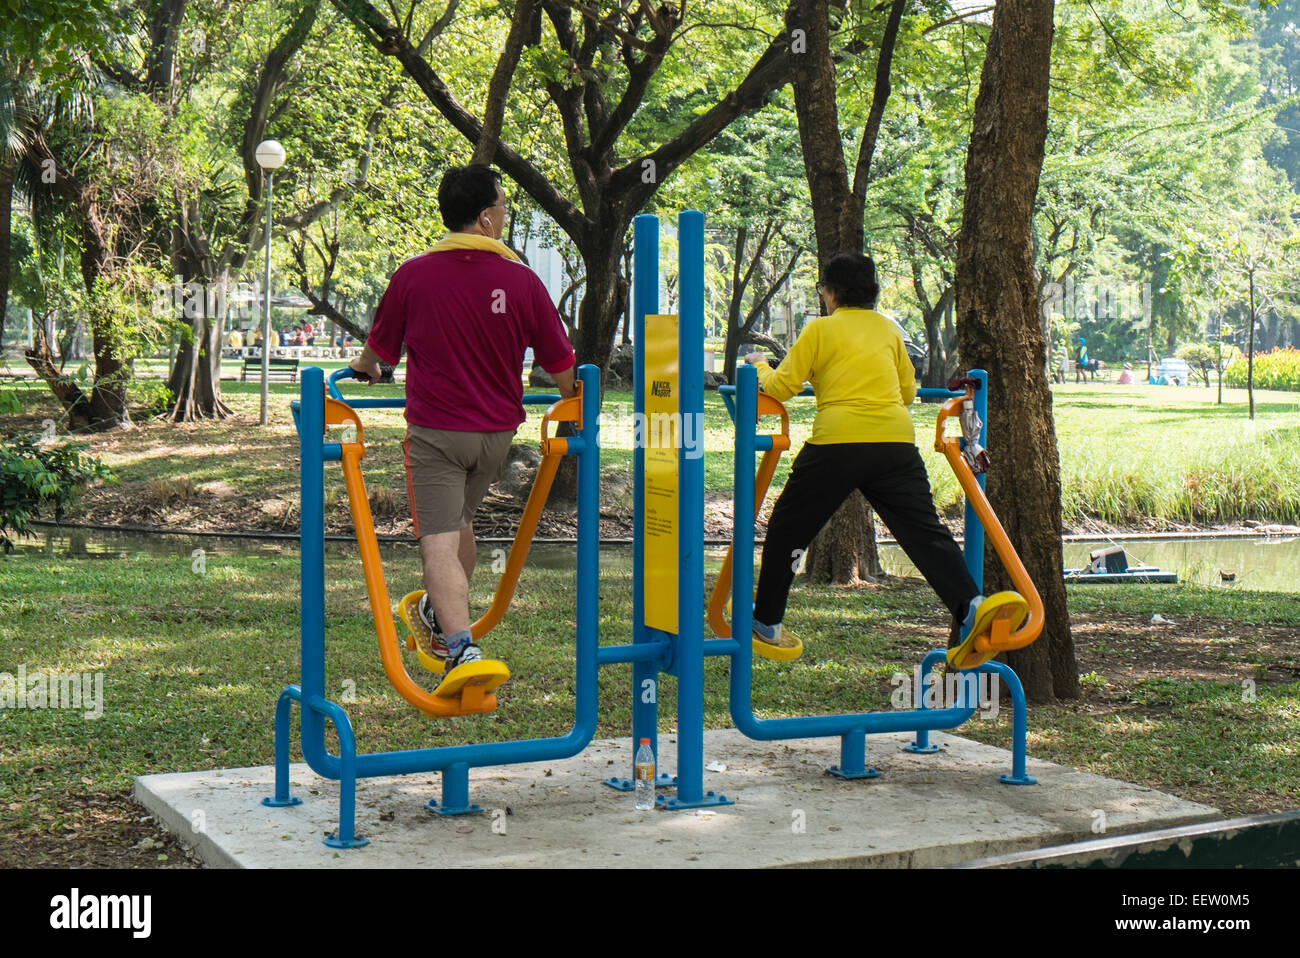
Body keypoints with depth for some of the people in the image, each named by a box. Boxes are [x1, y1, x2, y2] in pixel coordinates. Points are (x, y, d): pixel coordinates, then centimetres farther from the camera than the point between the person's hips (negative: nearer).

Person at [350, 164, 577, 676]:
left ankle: (460, 647, -23)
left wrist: (363, 367, 32)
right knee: (460, 518, 25)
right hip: (496, 430, 3)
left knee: (439, 541, -7)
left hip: (435, 429, -3)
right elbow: (559, 363, 2)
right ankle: (442, 617, 44)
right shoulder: (522, 280, -6)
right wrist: (573, 400, 24)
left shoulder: (413, 275, -7)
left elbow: (380, 349, 8)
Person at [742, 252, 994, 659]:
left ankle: (766, 622, 20)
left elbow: (781, 388, 6)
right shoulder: (888, 328, 18)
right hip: (897, 441, 3)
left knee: (787, 529, 13)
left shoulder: (820, 328, 7)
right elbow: (908, 390, 24)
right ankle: (969, 603, -14)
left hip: (838, 443, -3)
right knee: (925, 530, 4)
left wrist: (760, 367, 25)